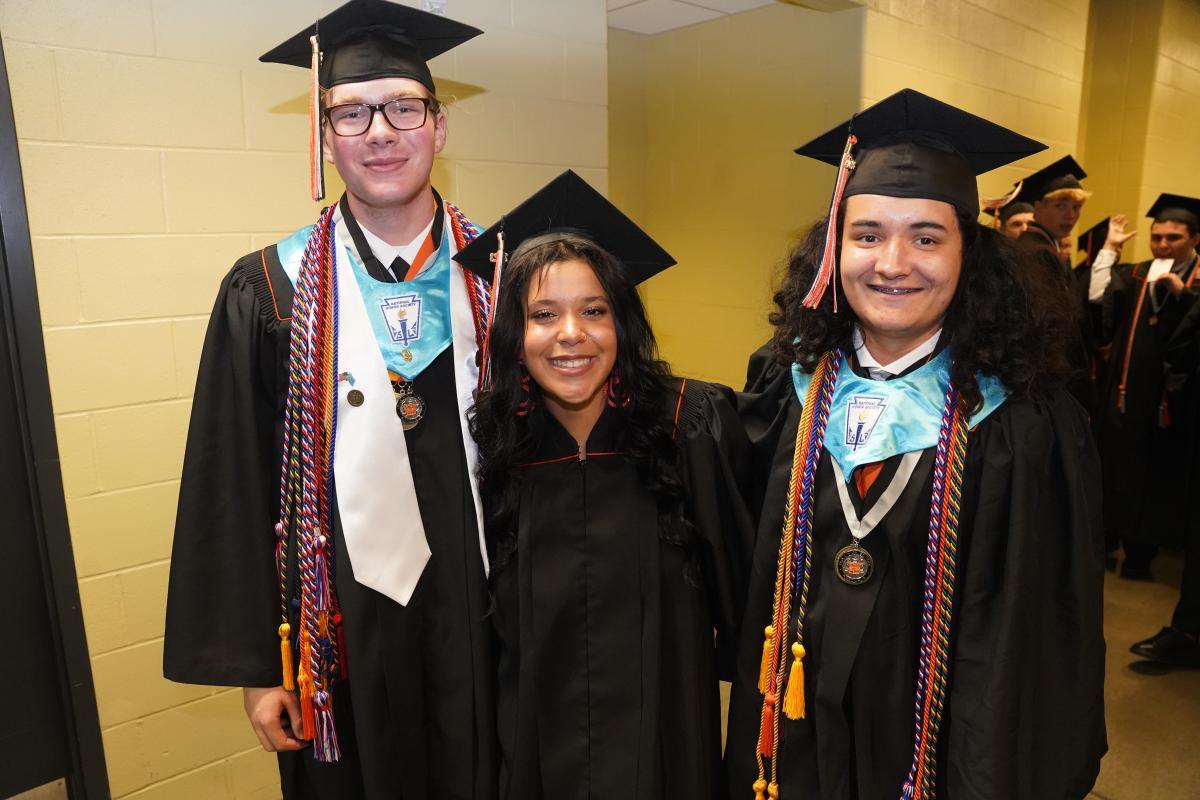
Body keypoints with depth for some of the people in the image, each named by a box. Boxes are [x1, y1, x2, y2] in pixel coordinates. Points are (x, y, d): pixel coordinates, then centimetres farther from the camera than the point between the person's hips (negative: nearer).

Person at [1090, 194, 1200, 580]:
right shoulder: (1132, 275, 9)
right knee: (1115, 468, 8)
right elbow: (1096, 298, -10)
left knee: (1155, 476, 7)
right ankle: (1104, 540, 24)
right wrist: (1108, 248, -8)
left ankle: (1140, 551, 22)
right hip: (1126, 392, 2)